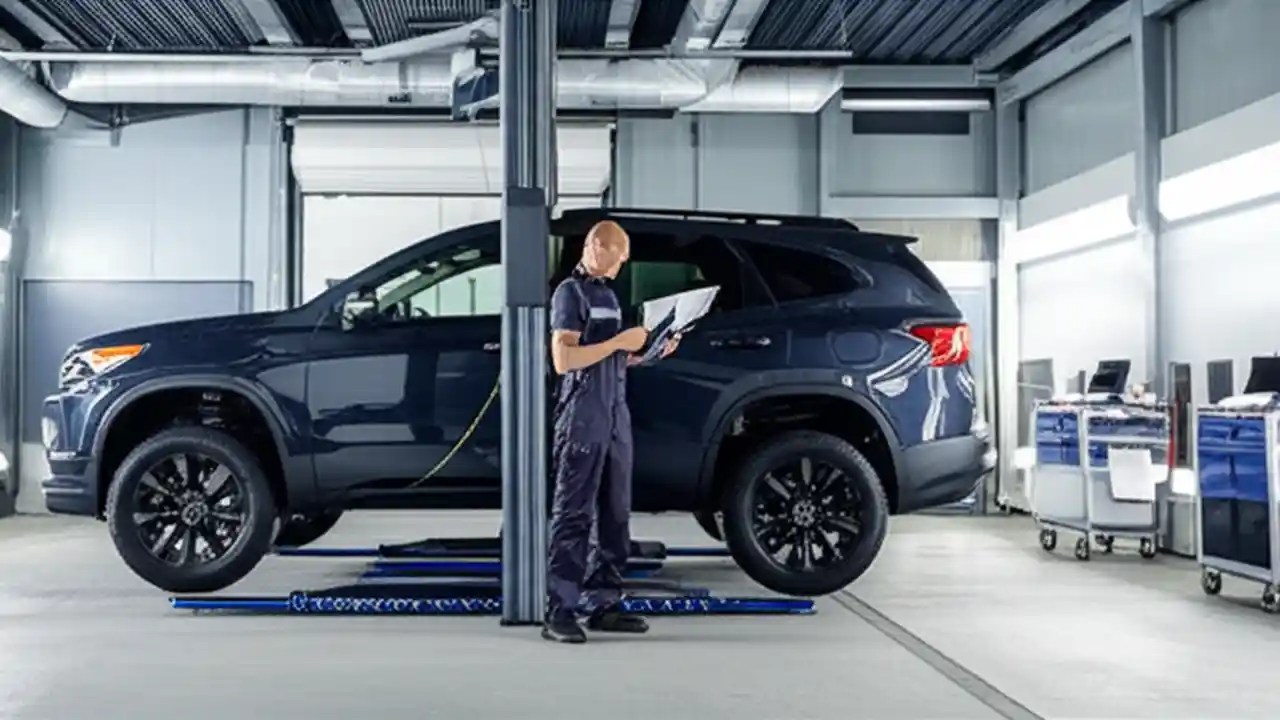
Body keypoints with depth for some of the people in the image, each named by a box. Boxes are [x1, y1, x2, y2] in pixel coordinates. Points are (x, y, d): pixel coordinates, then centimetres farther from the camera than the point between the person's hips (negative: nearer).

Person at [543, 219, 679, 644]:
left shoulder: (608, 293, 19)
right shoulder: (571, 291, -6)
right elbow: (563, 360, -15)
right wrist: (618, 342, -15)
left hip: (616, 417, 8)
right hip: (583, 419, -8)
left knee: (615, 514, 9)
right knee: (574, 515, -7)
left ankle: (604, 604, 15)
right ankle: (559, 611, -5)